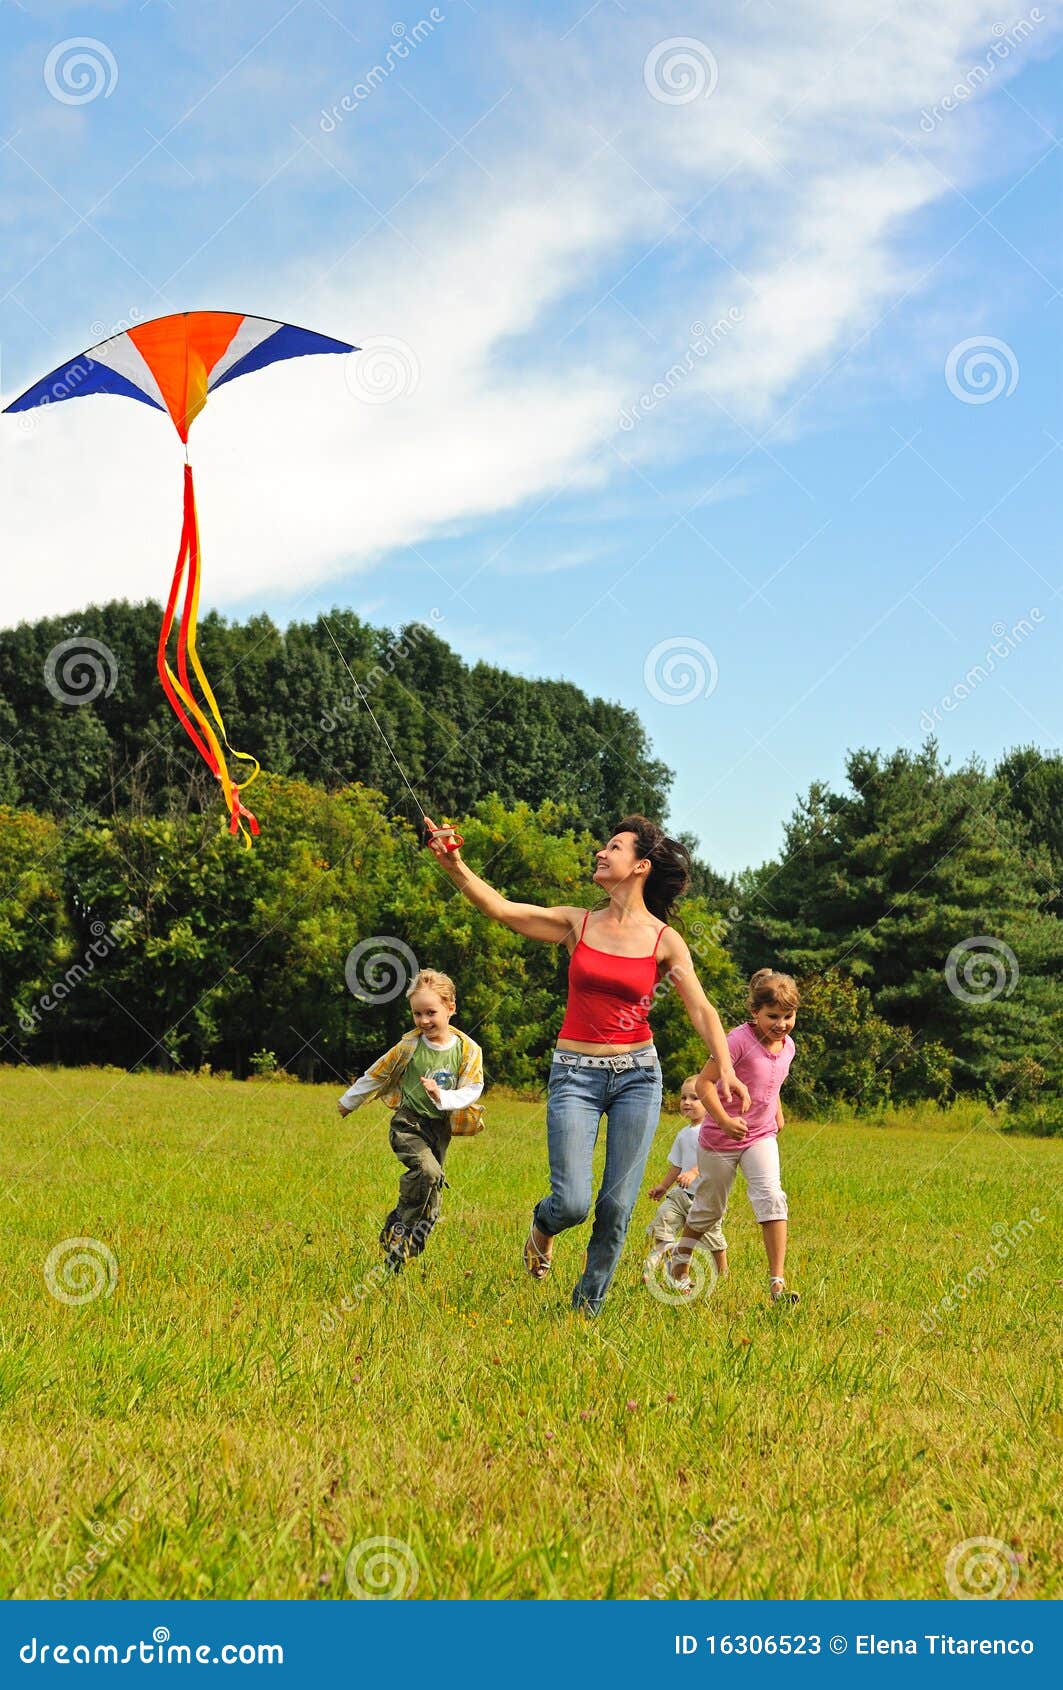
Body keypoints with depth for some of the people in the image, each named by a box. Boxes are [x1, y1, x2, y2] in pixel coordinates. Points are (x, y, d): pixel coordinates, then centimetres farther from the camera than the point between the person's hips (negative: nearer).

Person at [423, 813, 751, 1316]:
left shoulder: (664, 941, 1)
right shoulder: (577, 924, 4)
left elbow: (701, 1010, -5)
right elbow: (499, 907, -5)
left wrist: (725, 1069, -20)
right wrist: (453, 864, -18)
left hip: (637, 1075, 0)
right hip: (575, 1075, 0)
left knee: (617, 1206, -1)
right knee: (572, 1204, -9)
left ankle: (587, 1307, 19)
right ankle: (543, 1224, 28)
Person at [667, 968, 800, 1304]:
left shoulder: (788, 1046, 1)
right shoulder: (740, 1040, -21)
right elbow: (704, 1082, -23)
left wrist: (778, 1115, 17)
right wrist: (724, 1120, -32)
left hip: (761, 1137, 5)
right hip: (720, 1139, -4)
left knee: (772, 1199, -17)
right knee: (709, 1210, 12)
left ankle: (777, 1283, -17)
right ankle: (679, 1264, 38)